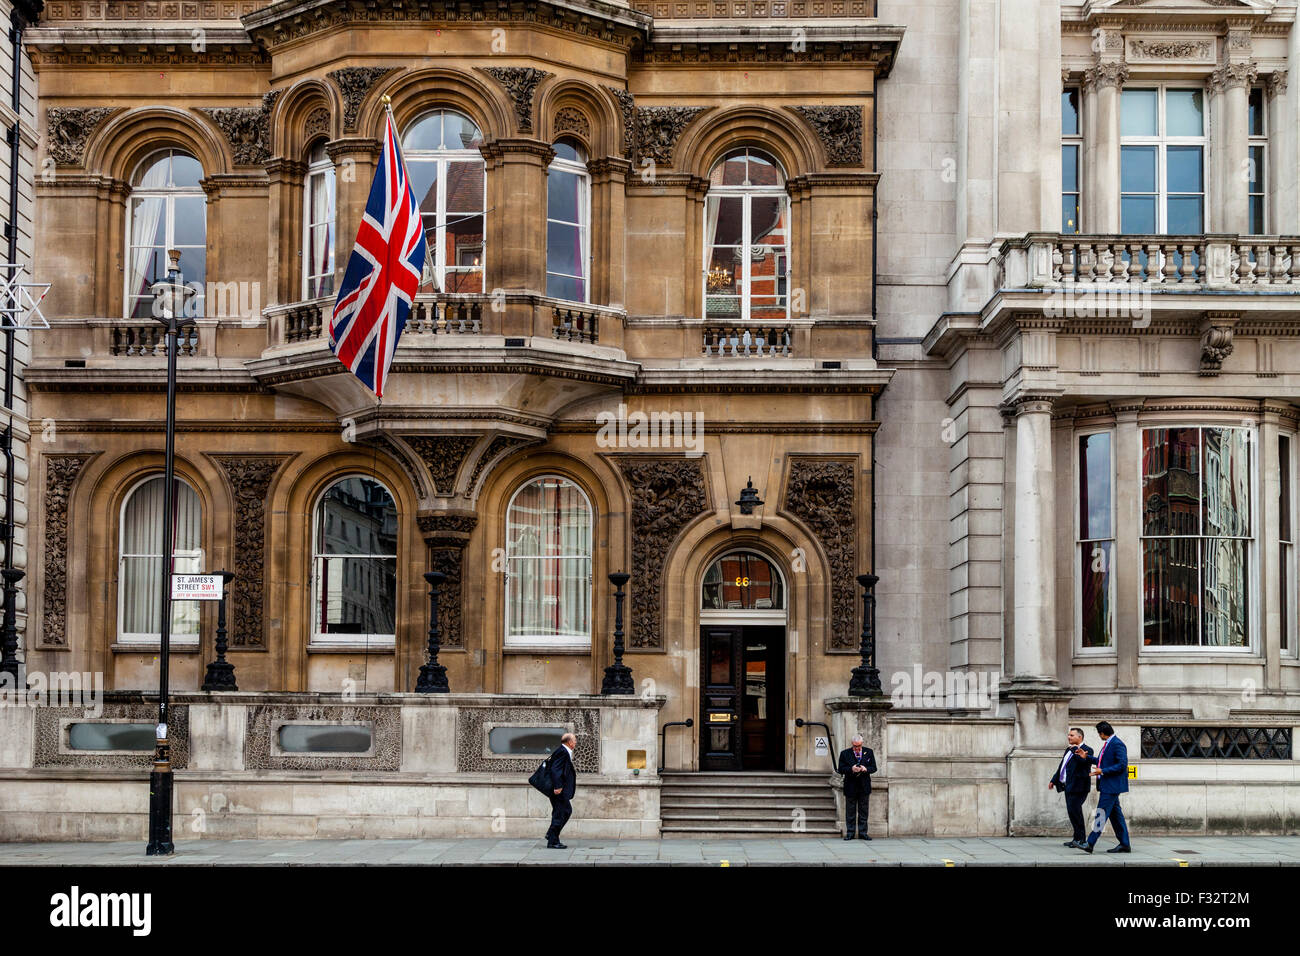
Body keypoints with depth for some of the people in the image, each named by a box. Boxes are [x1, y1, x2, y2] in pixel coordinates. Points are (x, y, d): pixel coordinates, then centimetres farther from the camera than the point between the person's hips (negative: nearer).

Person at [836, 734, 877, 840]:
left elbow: (874, 768, 5)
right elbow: (841, 769, -3)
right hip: (850, 787, -1)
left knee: (863, 811, 5)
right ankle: (850, 833, 10)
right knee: (850, 811, 3)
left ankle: (862, 833, 11)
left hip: (864, 787, 1)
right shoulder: (845, 754, -1)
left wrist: (866, 769, -16)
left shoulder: (869, 752, 5)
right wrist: (851, 769, -21)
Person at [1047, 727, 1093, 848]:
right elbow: (1061, 767, 26)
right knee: (1072, 812, 10)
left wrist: (1074, 749, -18)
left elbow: (1083, 761, -26)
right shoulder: (1069, 750, 20)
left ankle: (1080, 840, -6)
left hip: (1078, 787, -9)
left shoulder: (1086, 750, -6)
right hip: (1068, 787, 9)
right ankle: (1077, 838, 16)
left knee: (1074, 811, -12)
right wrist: (1054, 780, 26)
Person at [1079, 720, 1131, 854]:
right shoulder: (1108, 744, 15)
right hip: (1108, 786, 10)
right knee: (1115, 814, 11)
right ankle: (1124, 844, 15)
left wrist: (1102, 771, -22)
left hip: (1112, 786, -10)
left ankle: (1090, 844, -14)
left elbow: (1122, 765, -22)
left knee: (1101, 814, -11)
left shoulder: (1117, 744, -15)